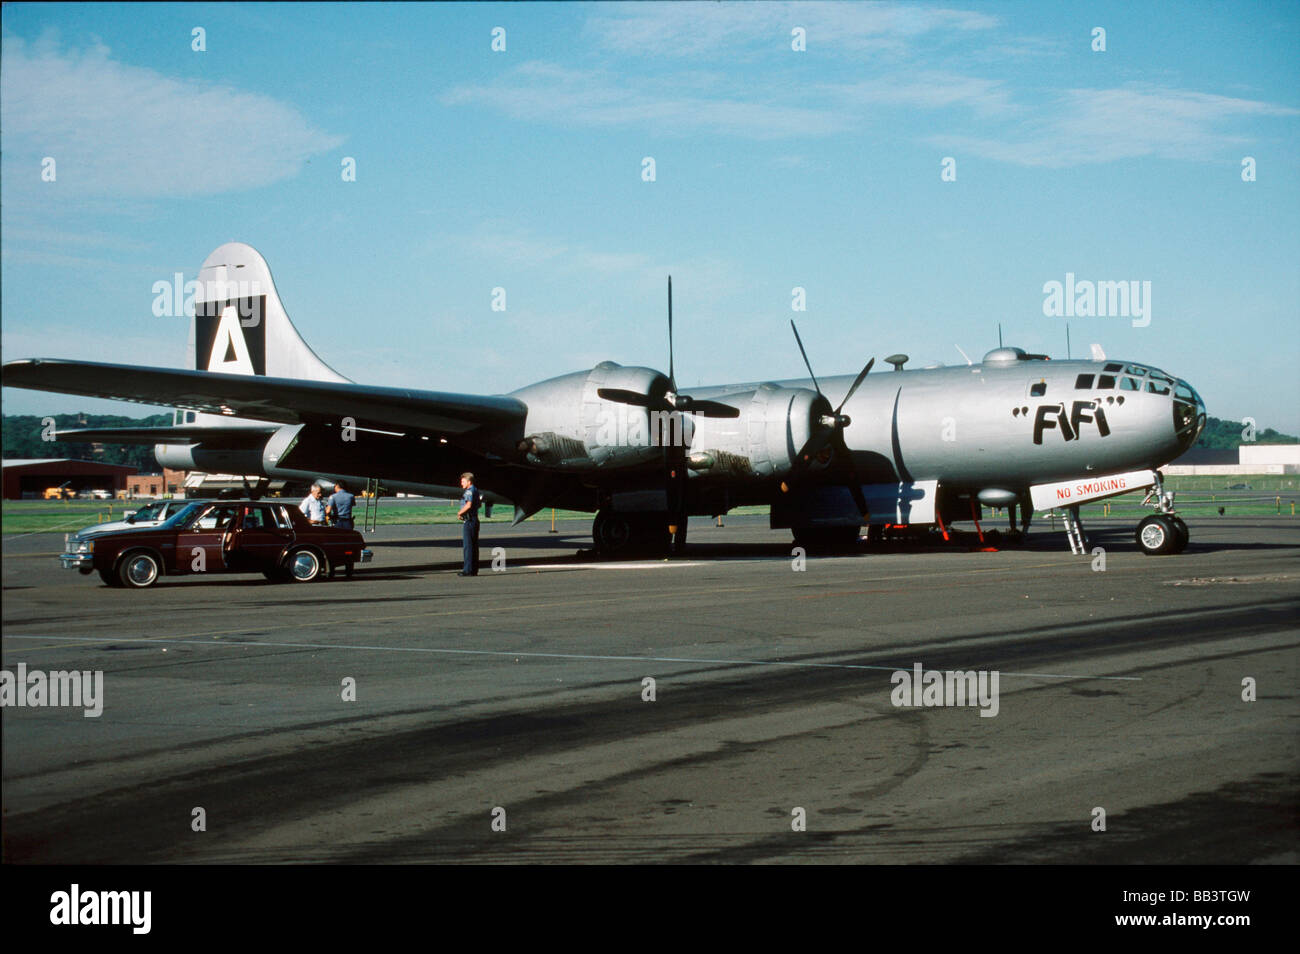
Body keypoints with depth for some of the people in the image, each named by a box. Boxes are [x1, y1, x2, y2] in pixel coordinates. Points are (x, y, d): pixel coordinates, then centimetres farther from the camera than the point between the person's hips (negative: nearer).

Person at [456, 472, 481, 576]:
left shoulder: (469, 491, -14)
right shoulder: (476, 490, 16)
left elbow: (468, 505, -28)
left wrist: (459, 513, -14)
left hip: (469, 521, -10)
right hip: (475, 520, 10)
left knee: (468, 545, -8)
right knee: (474, 546, 11)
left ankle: (468, 570, -8)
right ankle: (474, 570, 15)